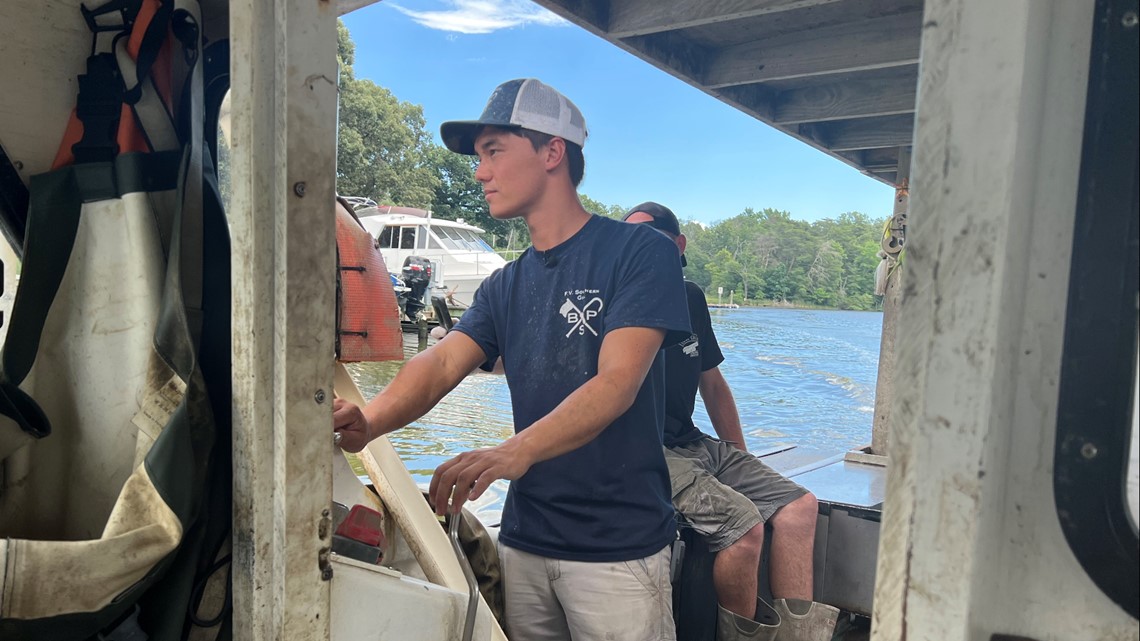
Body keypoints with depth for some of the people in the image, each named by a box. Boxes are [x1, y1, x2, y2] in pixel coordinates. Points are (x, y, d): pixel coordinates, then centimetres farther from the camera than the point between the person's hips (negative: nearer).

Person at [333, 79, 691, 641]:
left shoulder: (639, 251, -9)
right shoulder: (504, 287, 10)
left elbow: (617, 383, -20)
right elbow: (440, 364, -4)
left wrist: (514, 452, -34)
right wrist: (369, 420, -24)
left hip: (617, 546, -5)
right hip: (524, 539, 6)